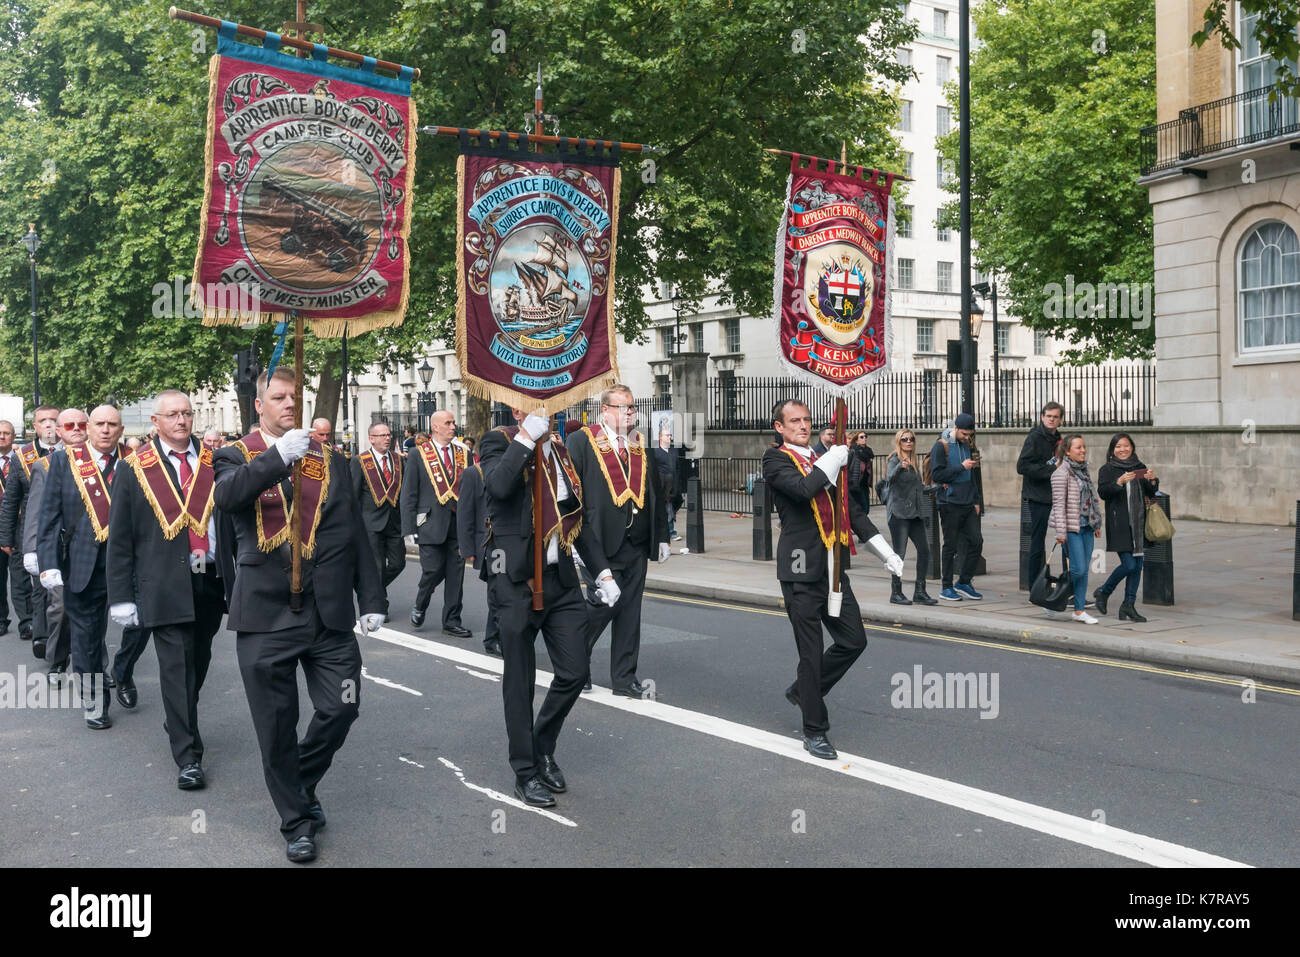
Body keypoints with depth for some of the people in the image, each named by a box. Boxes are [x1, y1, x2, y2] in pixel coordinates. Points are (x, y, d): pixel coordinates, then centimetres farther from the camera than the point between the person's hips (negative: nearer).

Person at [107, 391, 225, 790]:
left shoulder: (214, 463, 6)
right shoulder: (134, 470, 1)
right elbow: (120, 540, 2)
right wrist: (121, 596, -3)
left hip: (211, 583, 3)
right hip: (165, 587, -3)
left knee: (198, 663, 16)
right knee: (176, 667, -6)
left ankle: (179, 724, 39)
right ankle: (188, 756, -1)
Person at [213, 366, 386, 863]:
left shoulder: (330, 460, 12)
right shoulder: (236, 456, 5)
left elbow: (354, 534, 9)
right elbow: (226, 495, -19)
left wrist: (372, 599, 4)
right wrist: (279, 455, -30)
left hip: (329, 613, 2)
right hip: (266, 613, -2)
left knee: (341, 708, 2)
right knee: (277, 724, 5)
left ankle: (303, 783, 31)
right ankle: (296, 820, 23)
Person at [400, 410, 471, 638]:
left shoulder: (463, 453, 11)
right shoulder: (418, 454, 1)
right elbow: (409, 494, 0)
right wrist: (409, 528, -6)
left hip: (459, 524, 3)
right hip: (431, 523, -3)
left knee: (456, 574, 5)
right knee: (433, 571, -6)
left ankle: (452, 621, 15)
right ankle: (419, 606, 24)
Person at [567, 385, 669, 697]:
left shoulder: (642, 444, 13)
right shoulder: (582, 440, -1)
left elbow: (656, 492, 16)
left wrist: (661, 537, 11)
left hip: (636, 542, 5)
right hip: (600, 541, -5)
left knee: (630, 610, 7)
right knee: (604, 603, -6)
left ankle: (625, 677, 16)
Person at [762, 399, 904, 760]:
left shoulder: (823, 460, 17)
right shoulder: (776, 458, -4)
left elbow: (849, 506, 20)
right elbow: (802, 489, -24)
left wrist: (882, 548, 14)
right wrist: (832, 462, -10)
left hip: (833, 567, 7)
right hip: (801, 570, -7)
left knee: (853, 641, 8)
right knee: (811, 652, 1)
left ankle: (802, 690, 30)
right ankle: (815, 731, 14)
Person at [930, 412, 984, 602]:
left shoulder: (966, 446, 15)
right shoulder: (941, 447, -7)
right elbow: (936, 474, -16)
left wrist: (976, 500, 17)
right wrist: (961, 467, -17)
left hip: (968, 505, 7)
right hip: (950, 505, -7)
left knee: (976, 541, 2)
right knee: (950, 546, -1)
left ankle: (963, 582, 15)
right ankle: (947, 588, 8)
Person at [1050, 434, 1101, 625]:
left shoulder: (1084, 471, 13)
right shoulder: (1061, 473, -11)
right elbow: (1059, 504, -15)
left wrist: (1096, 523, 18)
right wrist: (1061, 532, -18)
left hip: (1086, 527, 8)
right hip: (1071, 528, -7)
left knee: (1084, 569, 7)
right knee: (1078, 569, -11)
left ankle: (1079, 611, 13)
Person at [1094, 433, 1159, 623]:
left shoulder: (1139, 468, 13)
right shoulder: (1107, 470, -1)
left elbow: (1151, 494, 10)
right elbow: (1102, 492, -14)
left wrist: (1152, 480, -10)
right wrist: (1119, 482, -28)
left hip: (1138, 522, 5)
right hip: (1119, 525, -5)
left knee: (1137, 564, 3)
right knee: (1128, 564, -11)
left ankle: (1128, 605, 12)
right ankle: (1103, 592, 11)